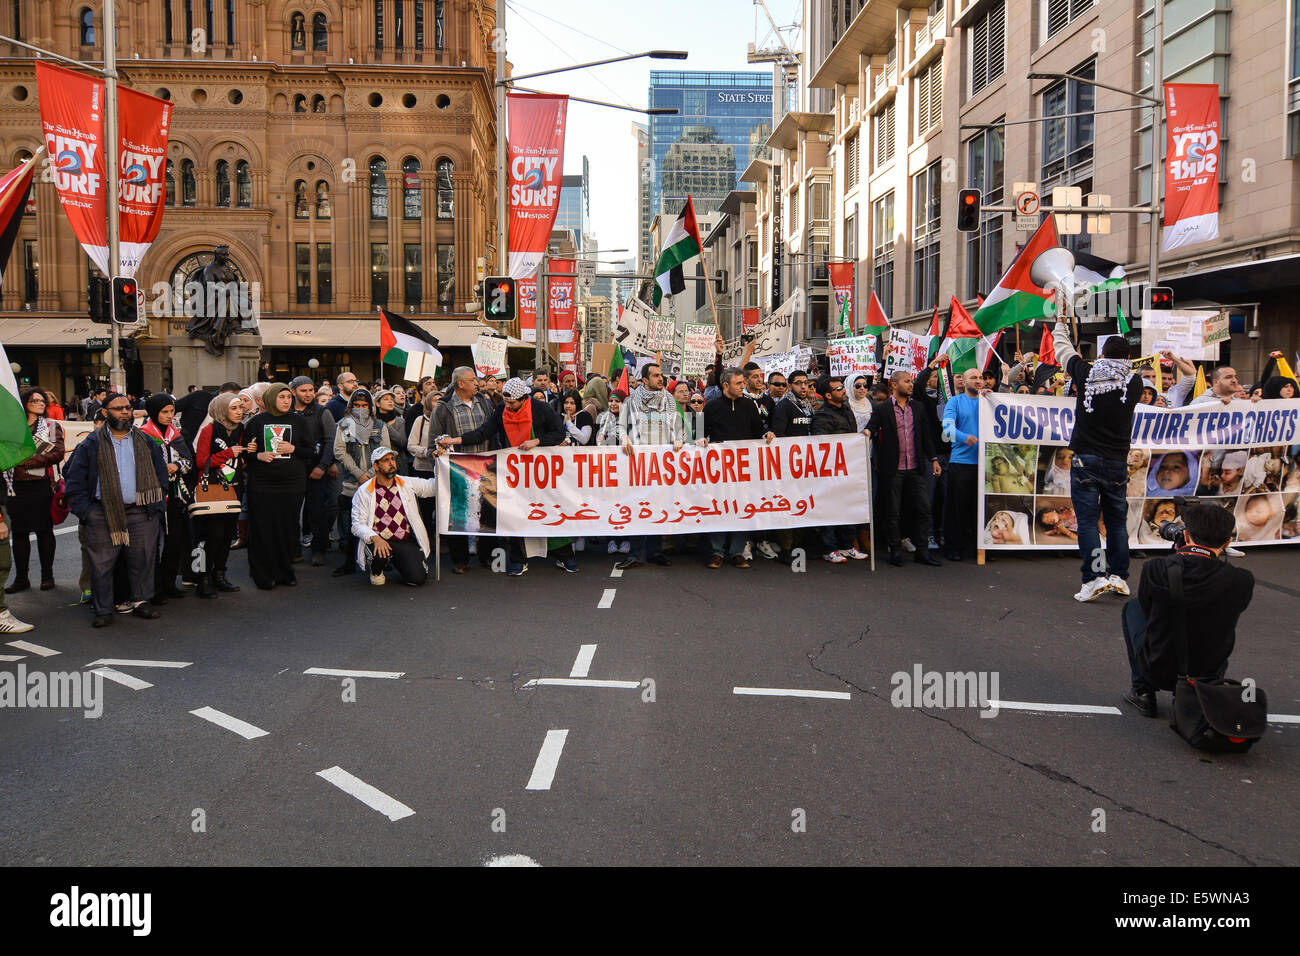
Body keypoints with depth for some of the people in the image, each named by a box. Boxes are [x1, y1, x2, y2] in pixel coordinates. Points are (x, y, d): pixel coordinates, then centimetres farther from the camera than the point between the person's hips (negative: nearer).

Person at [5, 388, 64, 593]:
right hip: (17, 486, 3)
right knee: (18, 532, 6)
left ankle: (47, 575, 12)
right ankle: (21, 578, 14)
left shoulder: (51, 426, 5)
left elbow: (57, 453, -8)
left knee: (44, 530, 3)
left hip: (42, 485, -3)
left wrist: (28, 460, -13)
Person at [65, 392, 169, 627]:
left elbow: (160, 474, 13)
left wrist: (157, 506, 5)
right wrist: (84, 511, -5)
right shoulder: (92, 444, 3)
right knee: (101, 564, 0)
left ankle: (141, 602, 20)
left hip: (141, 513, 2)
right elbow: (74, 478, 3)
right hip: (103, 515, -2)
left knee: (143, 561, 5)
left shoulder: (145, 442, 10)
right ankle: (103, 611, 10)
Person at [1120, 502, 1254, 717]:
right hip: (1210, 673, 2)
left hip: (1159, 671, -2)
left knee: (1132, 606, 25)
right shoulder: (1242, 581, -17)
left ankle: (1142, 692, 22)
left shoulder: (1154, 569, -19)